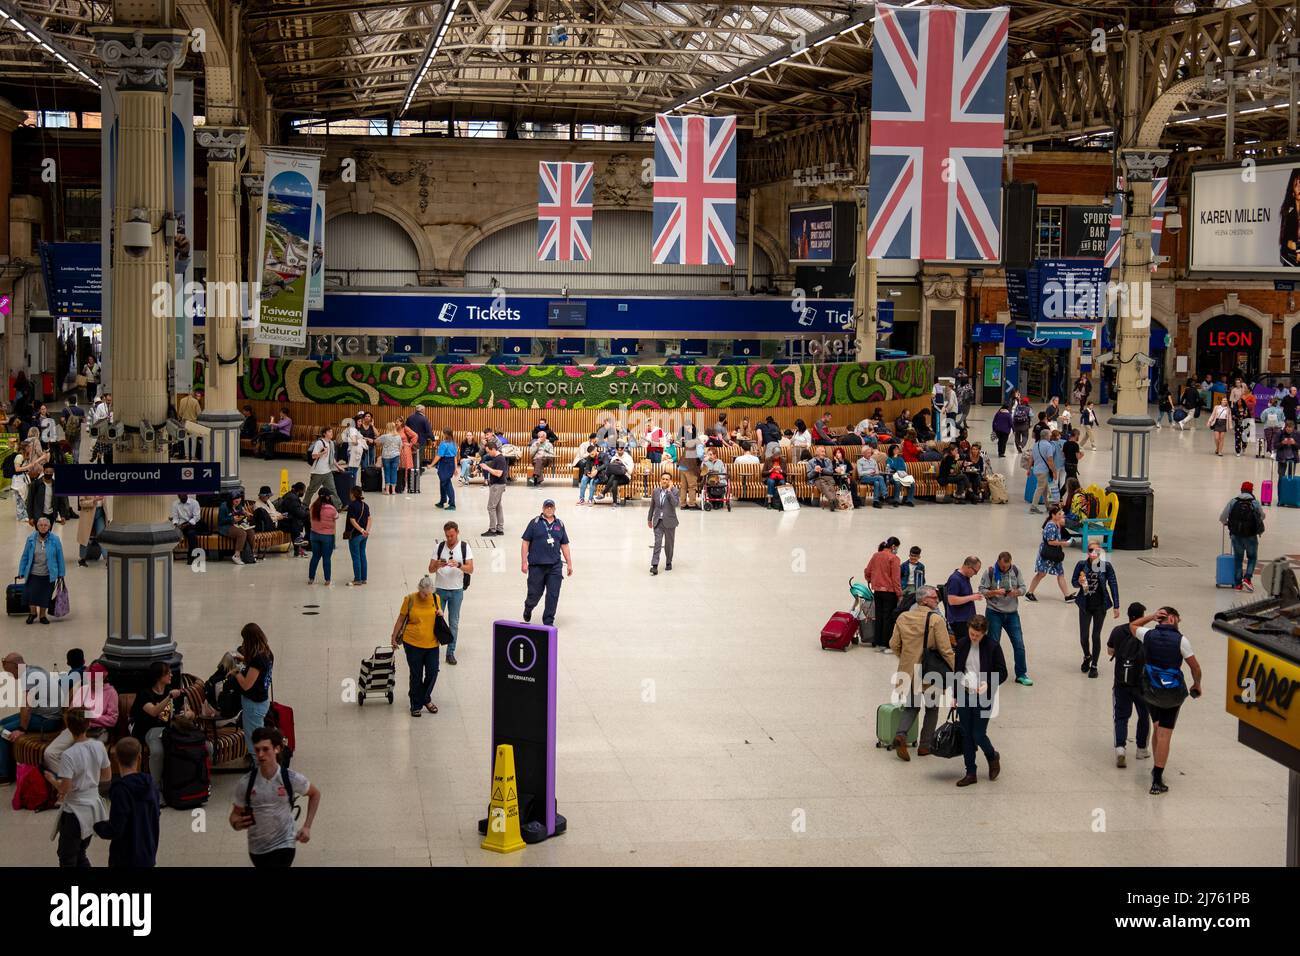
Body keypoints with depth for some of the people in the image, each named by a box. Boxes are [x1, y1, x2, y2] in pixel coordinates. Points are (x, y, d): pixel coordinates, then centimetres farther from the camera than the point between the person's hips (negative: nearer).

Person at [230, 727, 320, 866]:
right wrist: (236, 824, -25)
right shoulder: (245, 783, -11)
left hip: (284, 846, -3)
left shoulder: (292, 778, -13)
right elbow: (235, 813, 0)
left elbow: (315, 794, 6)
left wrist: (307, 827, 0)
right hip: (257, 849, 3)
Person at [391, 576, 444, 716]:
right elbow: (401, 619, 1)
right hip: (413, 643, -3)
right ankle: (416, 706, 18)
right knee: (416, 676, 5)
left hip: (432, 643, 3)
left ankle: (426, 699, 27)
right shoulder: (409, 599, -9)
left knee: (432, 673, 4)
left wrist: (440, 613, -6)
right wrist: (394, 637, 6)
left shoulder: (436, 599, 1)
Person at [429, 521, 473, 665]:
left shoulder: (464, 547, -3)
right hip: (440, 589, 1)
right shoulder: (439, 547, 0)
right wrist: (437, 565, -23)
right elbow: (430, 569, 0)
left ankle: (451, 653, 11)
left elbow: (470, 569, -9)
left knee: (454, 623, 4)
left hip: (456, 590, -1)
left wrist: (458, 565, -28)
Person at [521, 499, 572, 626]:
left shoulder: (559, 524, 12)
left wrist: (569, 564, 14)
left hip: (554, 566, 3)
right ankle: (528, 609, 36)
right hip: (536, 565, -3)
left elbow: (564, 545, 17)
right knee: (534, 594, 3)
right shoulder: (535, 523, 2)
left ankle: (548, 622, 6)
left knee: (553, 595, -3)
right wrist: (524, 562, -6)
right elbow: (525, 542, 1)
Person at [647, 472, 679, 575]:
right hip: (658, 521, 2)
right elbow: (652, 506, 14)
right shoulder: (656, 491, 5)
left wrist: (669, 491, -22)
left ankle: (668, 562, 29)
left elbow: (675, 503, -23)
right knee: (657, 543, -8)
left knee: (669, 544, 10)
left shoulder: (674, 491, -6)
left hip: (669, 522, -2)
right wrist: (649, 519, 17)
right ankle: (654, 566, -13)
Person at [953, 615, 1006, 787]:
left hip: (983, 697, -4)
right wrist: (955, 695, 12)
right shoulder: (962, 644, 3)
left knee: (978, 735, -3)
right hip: (964, 694, 4)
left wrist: (988, 684, -22)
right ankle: (971, 773, 16)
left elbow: (1002, 673, -5)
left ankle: (993, 757, 29)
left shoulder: (993, 647, -9)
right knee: (966, 735, 6)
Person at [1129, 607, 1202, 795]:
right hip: (1173, 693, -4)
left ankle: (1156, 767, 31)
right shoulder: (1181, 640, -13)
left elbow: (1132, 625, 19)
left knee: (1158, 728, 24)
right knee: (1164, 735, -1)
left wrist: (1152, 616, 10)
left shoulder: (1148, 635, -4)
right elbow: (1195, 667, -5)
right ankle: (1157, 781, -2)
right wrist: (1197, 685, 12)